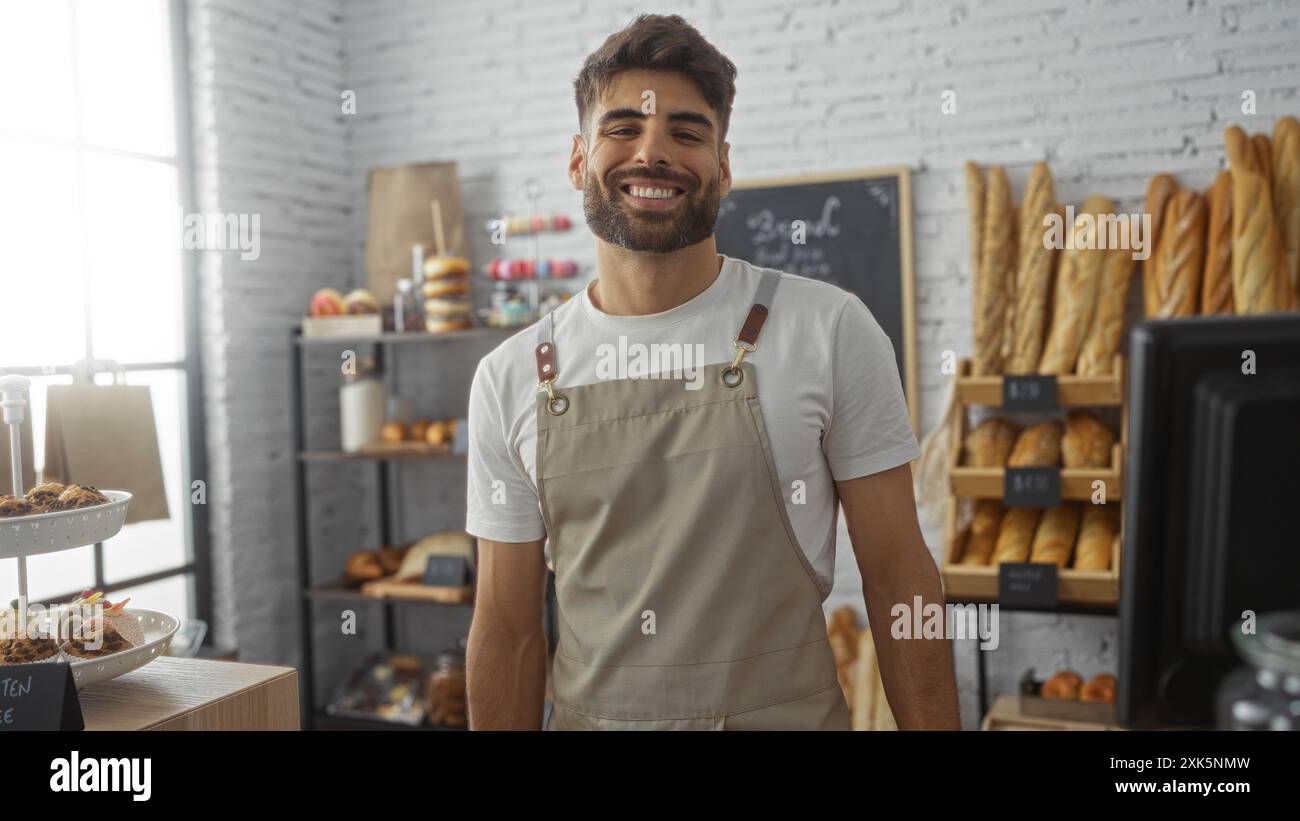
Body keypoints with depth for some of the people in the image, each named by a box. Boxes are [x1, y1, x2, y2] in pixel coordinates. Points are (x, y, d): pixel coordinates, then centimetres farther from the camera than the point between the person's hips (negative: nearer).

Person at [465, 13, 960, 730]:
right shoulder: (509, 378, -4)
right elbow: (508, 629, 1)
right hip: (587, 713, 2)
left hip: (788, 713, -1)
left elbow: (897, 578, -7)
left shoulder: (830, 330, -11)